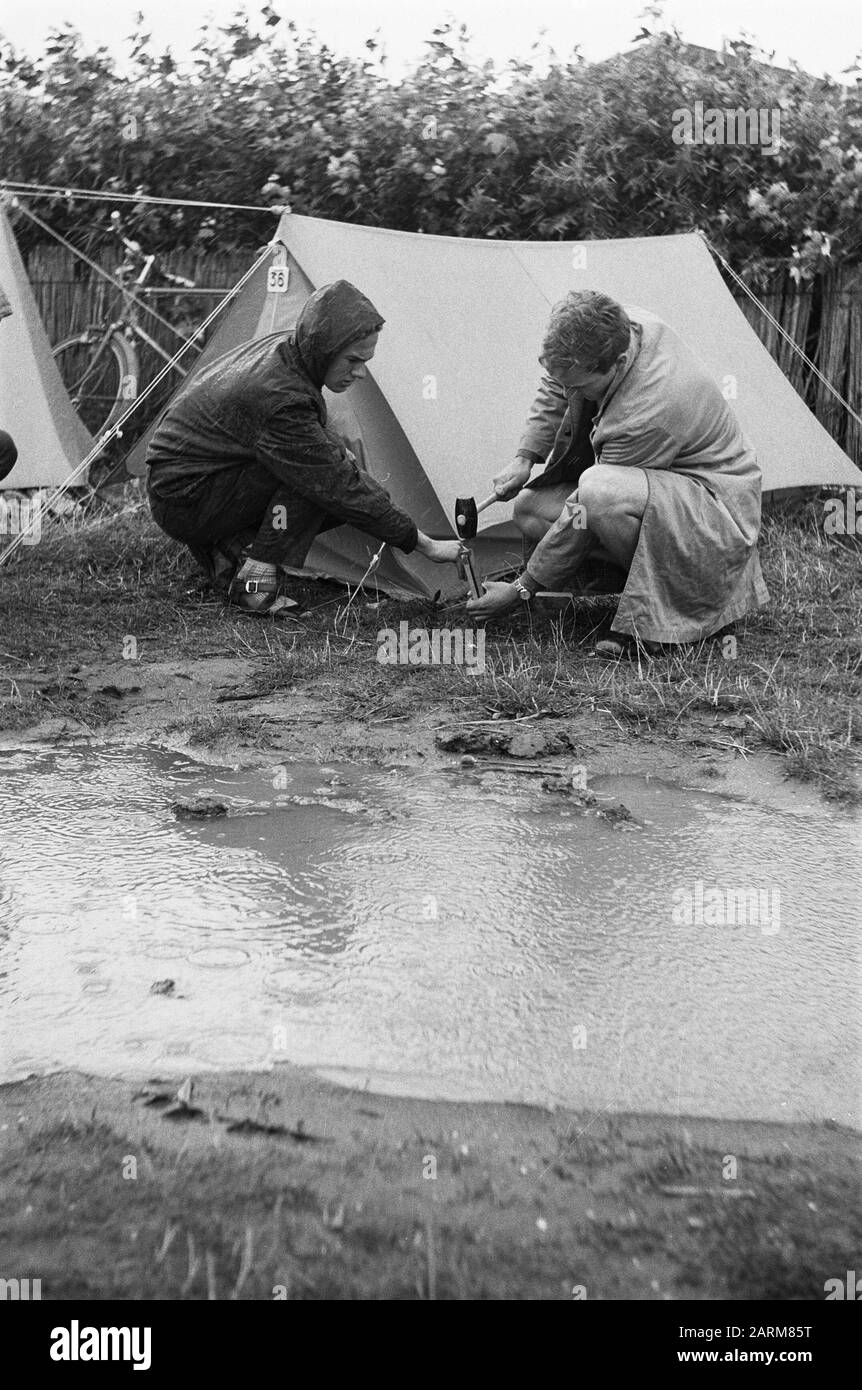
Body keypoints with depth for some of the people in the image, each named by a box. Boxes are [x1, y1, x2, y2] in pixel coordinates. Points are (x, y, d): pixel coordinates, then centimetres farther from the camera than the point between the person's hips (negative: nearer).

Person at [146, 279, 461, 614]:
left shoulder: (280, 348, -3)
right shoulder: (279, 399, -31)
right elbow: (340, 489, -28)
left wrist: (338, 453, 0)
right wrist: (426, 545, -22)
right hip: (183, 503, -10)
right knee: (325, 485, -23)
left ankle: (227, 549, 4)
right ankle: (254, 579, -17)